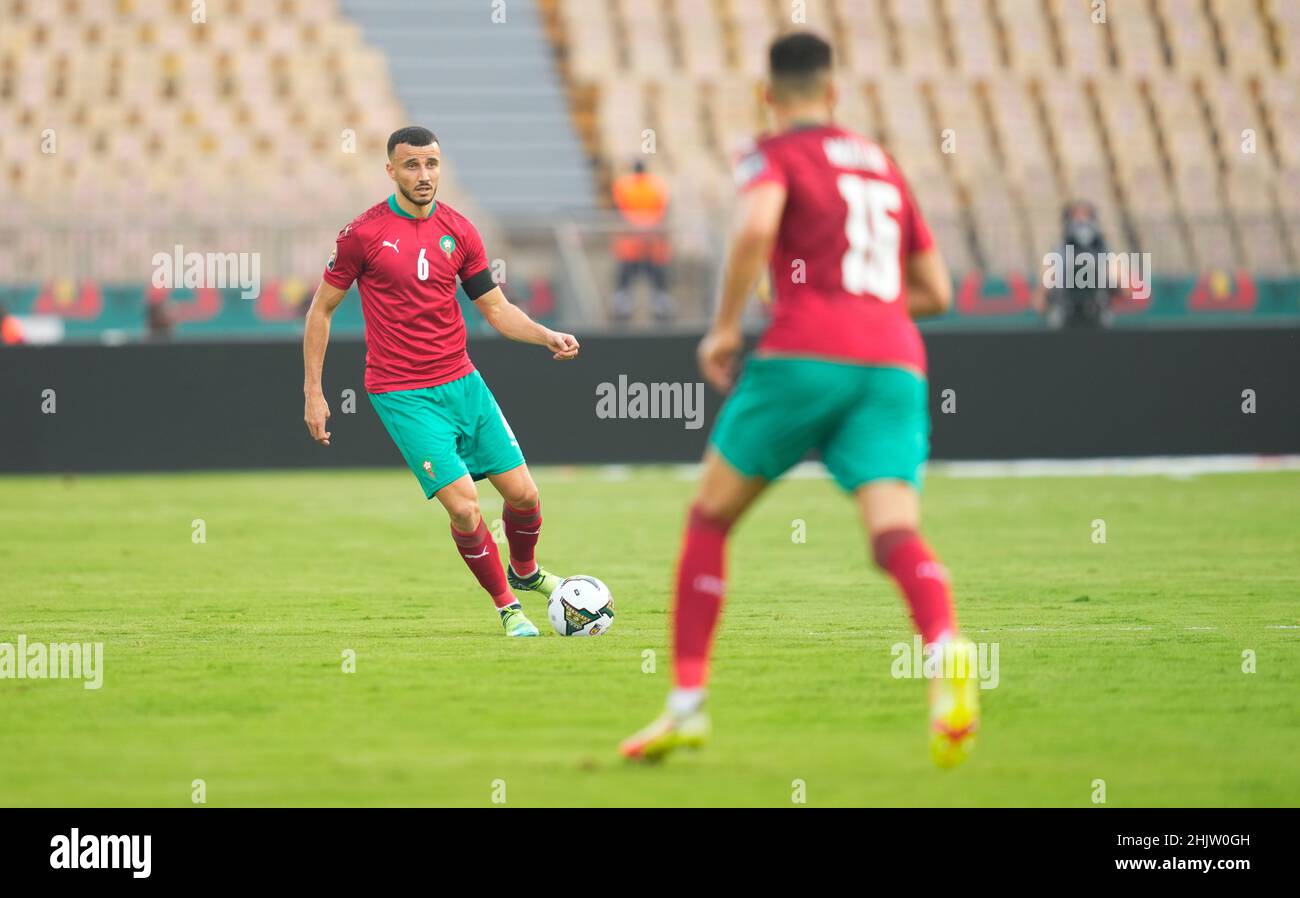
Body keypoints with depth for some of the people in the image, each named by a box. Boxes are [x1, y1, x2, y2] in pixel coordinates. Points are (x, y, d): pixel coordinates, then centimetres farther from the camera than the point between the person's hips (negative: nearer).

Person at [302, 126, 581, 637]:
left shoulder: (458, 231, 4)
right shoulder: (364, 234, -8)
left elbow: (496, 309, 10)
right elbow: (321, 310, 1)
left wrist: (549, 337, -8)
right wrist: (313, 394, -1)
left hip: (461, 382, 5)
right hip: (404, 397, -5)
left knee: (522, 493, 3)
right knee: (463, 505, -15)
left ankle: (525, 571, 34)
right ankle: (506, 605, 6)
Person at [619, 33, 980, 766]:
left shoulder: (776, 156, 7)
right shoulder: (882, 165, 25)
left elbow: (755, 228, -16)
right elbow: (937, 292, 28)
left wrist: (726, 327, -6)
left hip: (805, 354, -4)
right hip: (895, 361, 4)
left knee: (710, 518, 12)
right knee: (896, 532, -12)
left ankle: (688, 703, 11)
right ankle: (949, 653, -44)